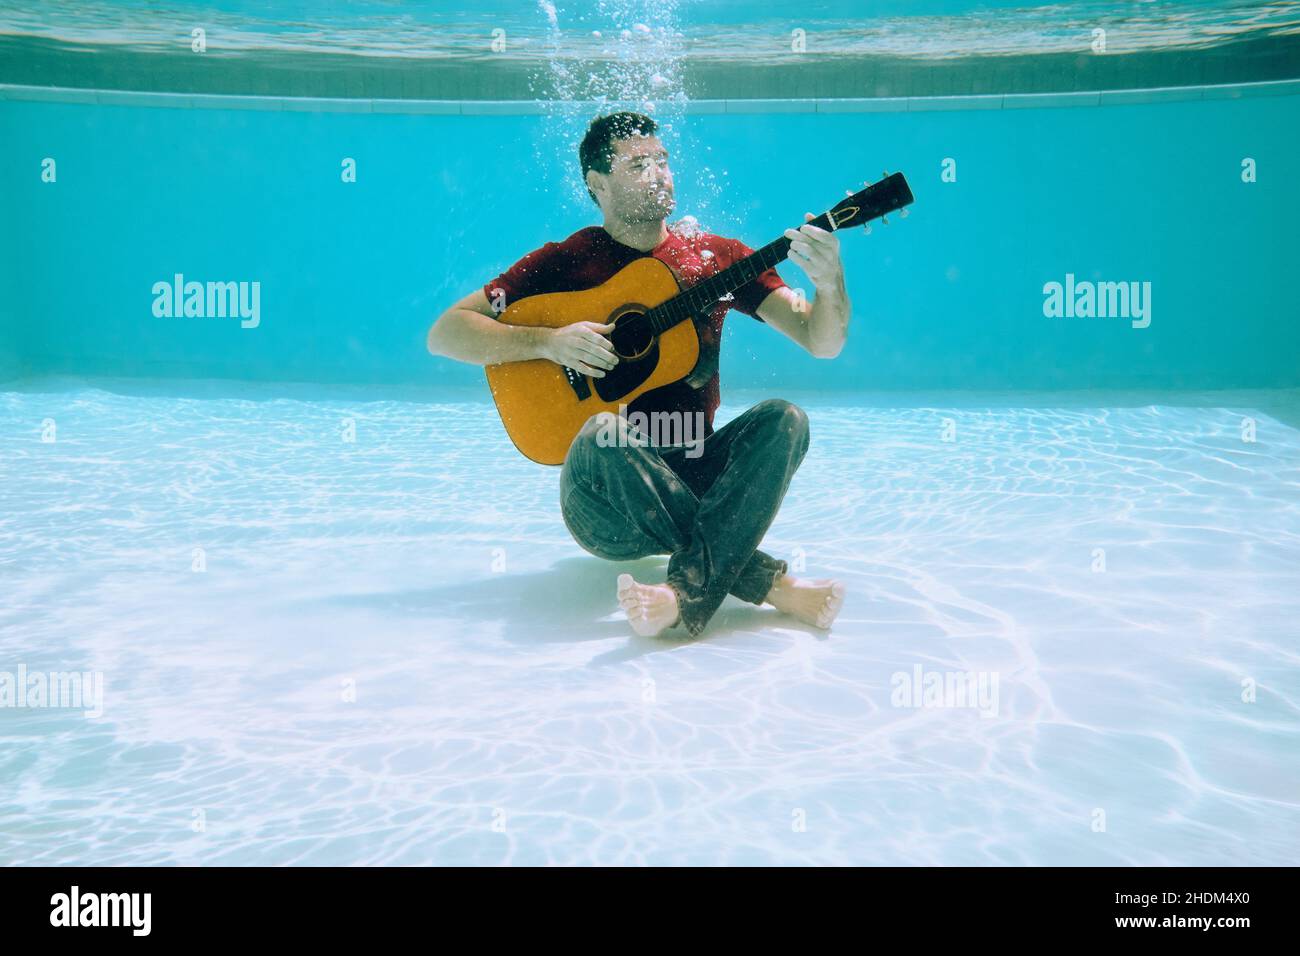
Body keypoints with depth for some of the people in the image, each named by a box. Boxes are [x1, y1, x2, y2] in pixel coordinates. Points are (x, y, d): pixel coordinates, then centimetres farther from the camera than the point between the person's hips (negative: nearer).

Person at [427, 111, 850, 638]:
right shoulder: (563, 262, 2)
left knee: (783, 418, -22)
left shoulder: (718, 255, 8)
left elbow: (822, 342, 1)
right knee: (602, 433, -33)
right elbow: (445, 332, -2)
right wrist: (547, 341, -17)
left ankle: (688, 593, -39)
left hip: (698, 478, 3)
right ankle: (771, 583, -27)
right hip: (606, 513, -2)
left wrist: (829, 281, -21)